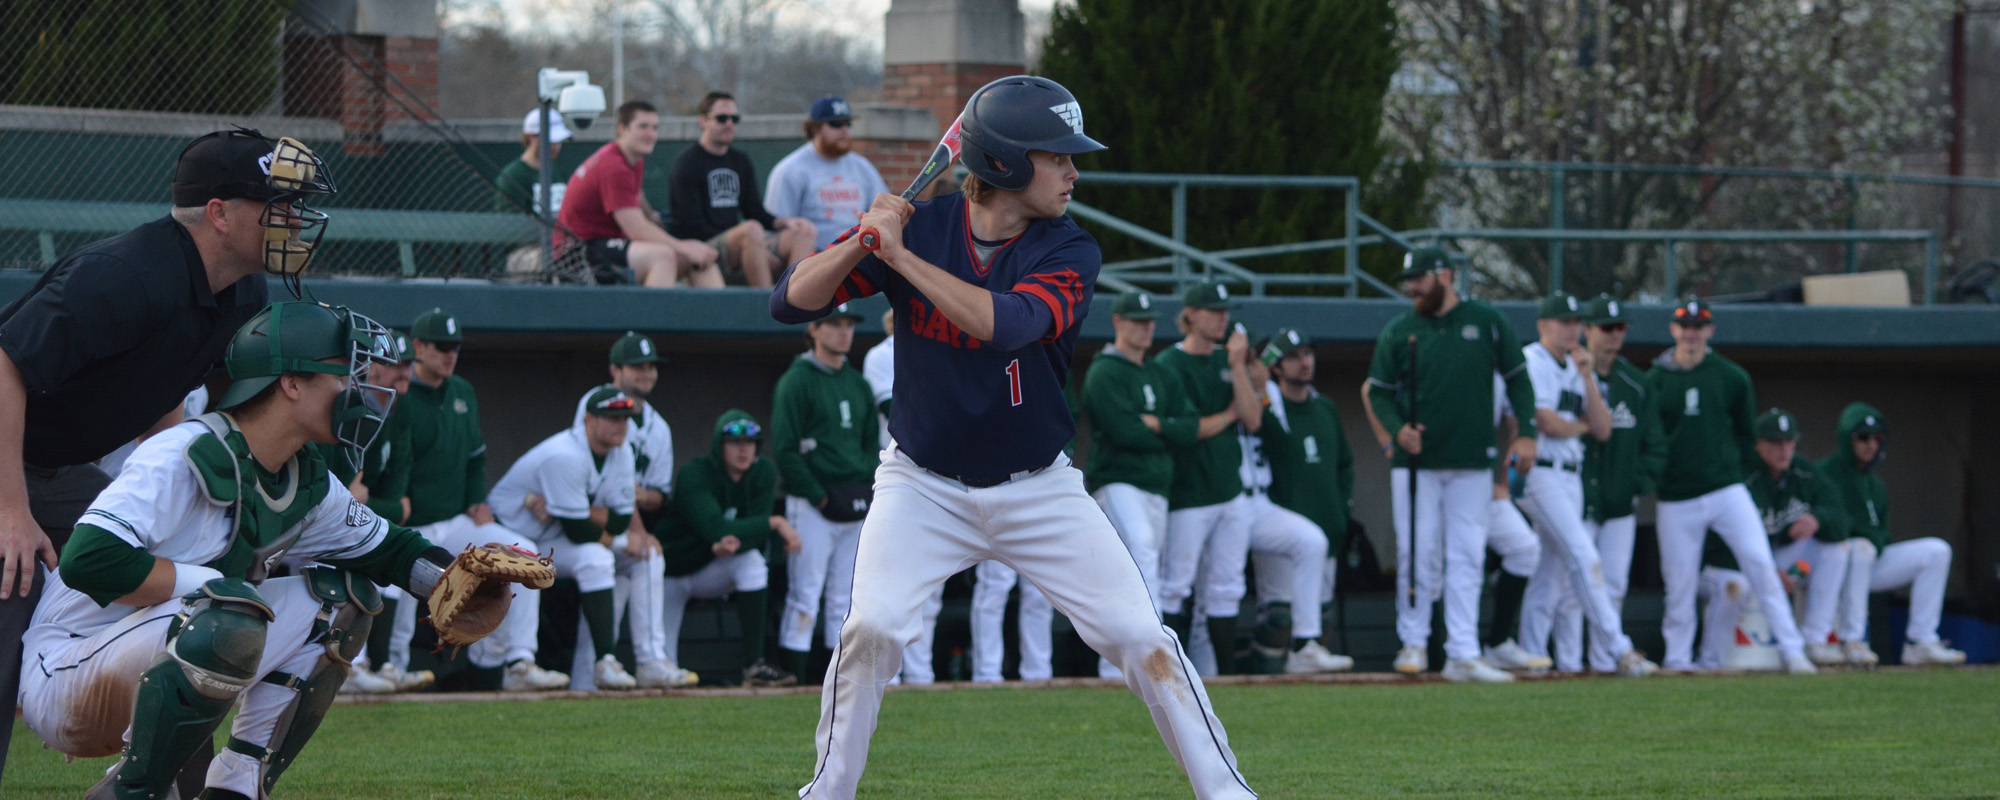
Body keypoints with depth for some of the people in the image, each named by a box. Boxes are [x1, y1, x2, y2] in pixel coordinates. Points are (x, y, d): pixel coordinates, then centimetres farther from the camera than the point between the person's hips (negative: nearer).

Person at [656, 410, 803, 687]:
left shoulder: (763, 472, -8)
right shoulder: (695, 475, -24)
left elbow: (756, 539, -15)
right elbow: (716, 530, -36)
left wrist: (734, 544, -39)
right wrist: (775, 523, -35)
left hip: (710, 570, 4)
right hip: (671, 575, -4)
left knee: (751, 561, -30)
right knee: (665, 667, -11)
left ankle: (755, 664, -31)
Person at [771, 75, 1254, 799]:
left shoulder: (1068, 252, -11)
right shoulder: (917, 225, -8)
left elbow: (1007, 324, -31)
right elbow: (791, 303, -9)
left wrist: (901, 256, -31)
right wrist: (860, 243, -26)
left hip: (1038, 489, 1)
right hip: (925, 487, -1)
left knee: (1140, 637, -5)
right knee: (873, 629, -19)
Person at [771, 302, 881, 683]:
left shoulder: (858, 384, 17)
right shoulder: (796, 381, -5)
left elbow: (873, 444, 20)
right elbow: (784, 449, -10)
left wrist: (866, 488, 2)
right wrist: (821, 496, -14)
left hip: (857, 507, 7)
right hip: (812, 507, -7)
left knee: (846, 599, 7)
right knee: (805, 596, -9)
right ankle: (793, 677, -10)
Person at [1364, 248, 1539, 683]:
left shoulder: (1487, 323, 4)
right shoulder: (1397, 332, 4)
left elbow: (1517, 378, 9)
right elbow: (1378, 391, 8)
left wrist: (1526, 433, -1)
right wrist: (1398, 428, -11)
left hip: (1472, 465, 0)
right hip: (1416, 462, 0)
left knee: (1466, 558, -1)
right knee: (1417, 554, -2)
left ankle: (1463, 655, -2)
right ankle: (1413, 644, 12)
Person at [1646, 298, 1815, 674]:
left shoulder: (1732, 377, 6)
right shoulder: (1654, 381, 4)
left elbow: (1748, 433, 15)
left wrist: (1736, 472, 9)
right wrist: (1654, 481, 0)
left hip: (1728, 493, 0)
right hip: (1677, 500, 0)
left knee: (1761, 566, -10)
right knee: (1679, 583, 1)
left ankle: (1792, 651, -10)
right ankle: (1677, 661, 13)